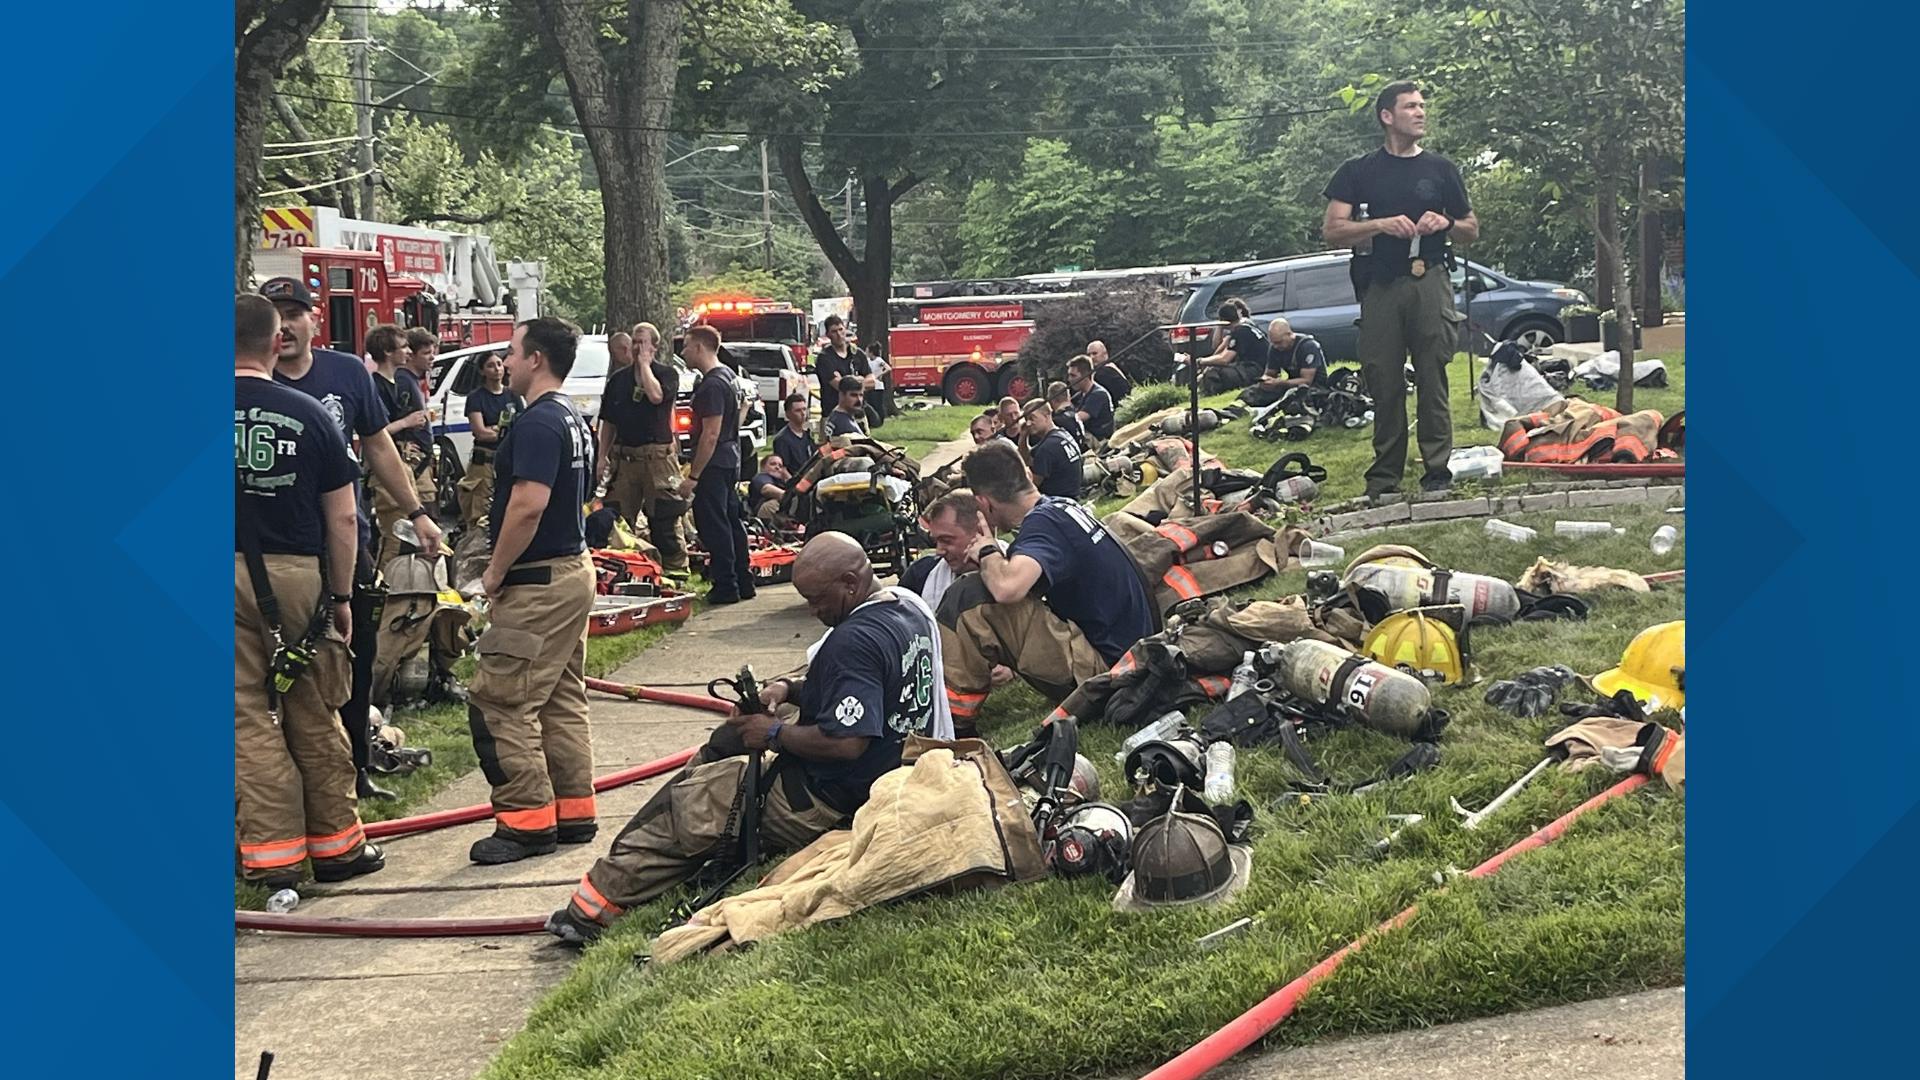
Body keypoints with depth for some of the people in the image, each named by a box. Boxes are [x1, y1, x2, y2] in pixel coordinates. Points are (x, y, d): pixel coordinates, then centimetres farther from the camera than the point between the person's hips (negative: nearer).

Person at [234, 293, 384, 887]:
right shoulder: (309, 413, -2)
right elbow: (342, 517, 0)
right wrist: (341, 596, 9)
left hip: (231, 576, -1)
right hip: (299, 575, 1)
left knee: (248, 718, 5)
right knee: (314, 717, 11)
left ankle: (273, 852, 6)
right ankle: (335, 845, 19)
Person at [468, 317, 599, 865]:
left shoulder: (537, 423, -18)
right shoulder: (574, 420, 14)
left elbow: (530, 504, -27)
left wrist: (496, 572, -16)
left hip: (537, 582, -11)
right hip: (574, 569, 11)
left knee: (499, 701, -5)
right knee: (562, 699, 14)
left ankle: (526, 821, -2)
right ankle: (574, 812, 19)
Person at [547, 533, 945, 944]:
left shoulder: (856, 640, -28)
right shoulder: (909, 605, 4)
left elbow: (847, 742, -33)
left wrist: (775, 733, -18)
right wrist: (789, 689, 3)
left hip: (825, 802, -11)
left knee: (679, 808, 2)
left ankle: (592, 910, 14)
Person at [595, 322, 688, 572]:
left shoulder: (667, 373, 3)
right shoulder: (618, 379, 15)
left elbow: (656, 395, -20)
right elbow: (608, 422, 16)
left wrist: (645, 364, -7)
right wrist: (603, 457, 8)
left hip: (658, 455, -4)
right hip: (624, 455, 4)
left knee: (665, 519, -4)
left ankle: (675, 569, 1)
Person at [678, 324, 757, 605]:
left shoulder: (711, 386, -19)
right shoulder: (728, 375, 13)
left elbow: (711, 435, -23)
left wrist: (693, 476, -22)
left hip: (713, 466, -10)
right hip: (730, 462, 10)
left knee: (714, 526, -5)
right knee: (732, 522, 15)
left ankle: (726, 587, -2)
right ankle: (743, 583, 21)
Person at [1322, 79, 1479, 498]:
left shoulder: (1441, 169, 15)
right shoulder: (1360, 172, 10)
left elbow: (1472, 229, 19)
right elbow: (1332, 230, 2)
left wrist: (1446, 224, -4)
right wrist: (1381, 224, -12)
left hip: (1430, 280, 1)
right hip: (1380, 286, 0)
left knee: (1433, 377, -5)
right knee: (1384, 381, 0)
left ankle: (1438, 468, -2)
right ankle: (1384, 475, 5)